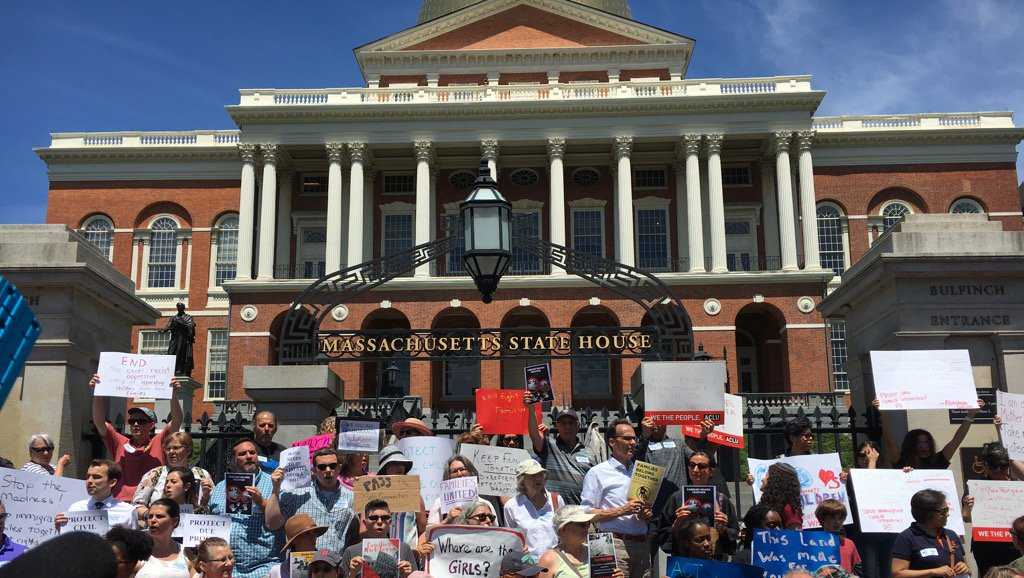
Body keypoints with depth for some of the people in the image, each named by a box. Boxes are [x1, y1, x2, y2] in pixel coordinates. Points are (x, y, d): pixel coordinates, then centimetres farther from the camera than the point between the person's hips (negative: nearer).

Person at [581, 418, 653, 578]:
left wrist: (648, 513, 4)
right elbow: (587, 514, -7)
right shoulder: (598, 473, 0)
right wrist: (621, 511, -14)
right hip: (615, 542, -5)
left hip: (643, 543, 5)